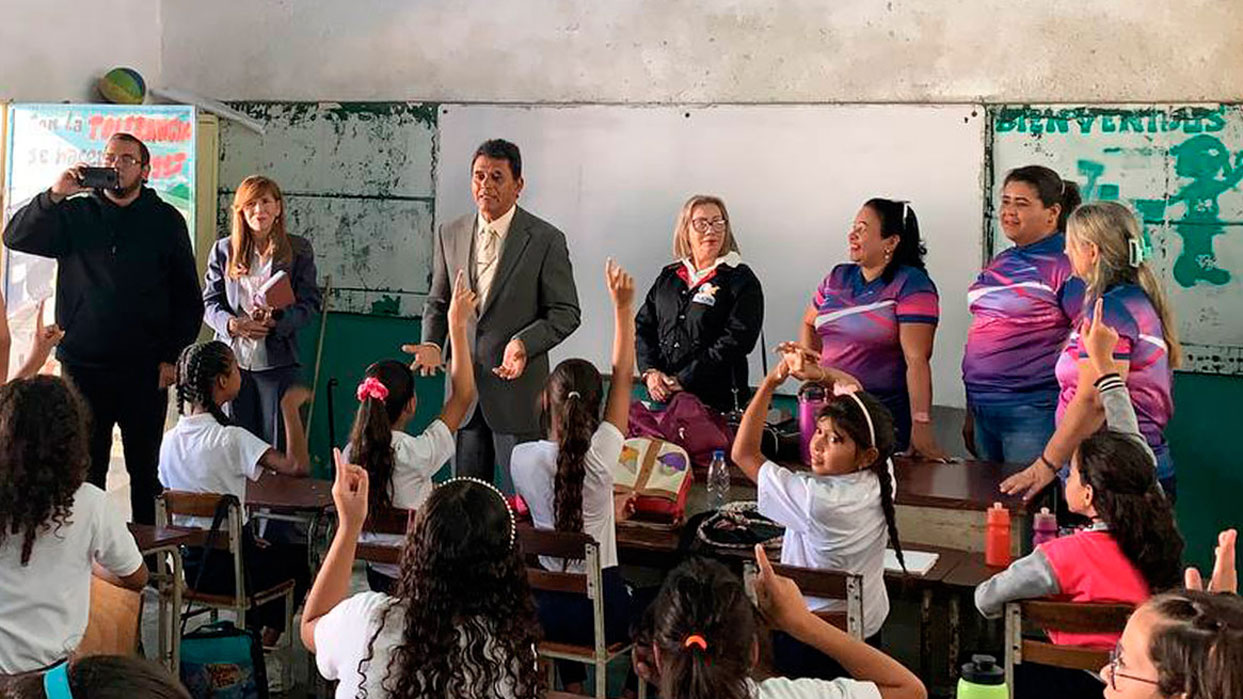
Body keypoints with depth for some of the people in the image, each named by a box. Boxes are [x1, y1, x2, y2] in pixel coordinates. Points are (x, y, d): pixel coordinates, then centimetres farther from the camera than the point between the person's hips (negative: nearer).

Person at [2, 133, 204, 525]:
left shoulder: (166, 221, 5)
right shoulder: (75, 214, 9)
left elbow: (188, 297, 6)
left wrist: (173, 356, -2)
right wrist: (55, 195, -14)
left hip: (145, 372, -1)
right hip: (83, 367, 1)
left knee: (145, 468, 5)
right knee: (85, 467, 6)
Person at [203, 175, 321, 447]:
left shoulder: (299, 250, 4)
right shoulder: (223, 250, 9)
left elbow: (310, 304, 0)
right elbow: (210, 302, 7)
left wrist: (276, 319, -18)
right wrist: (232, 324, -14)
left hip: (277, 361, -1)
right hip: (232, 360, 2)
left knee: (278, 448, 1)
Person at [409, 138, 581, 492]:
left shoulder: (545, 239, -6)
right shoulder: (450, 235, 8)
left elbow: (565, 313, -5)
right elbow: (437, 303, 15)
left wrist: (524, 343, -21)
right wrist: (431, 344, -5)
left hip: (518, 390, -4)